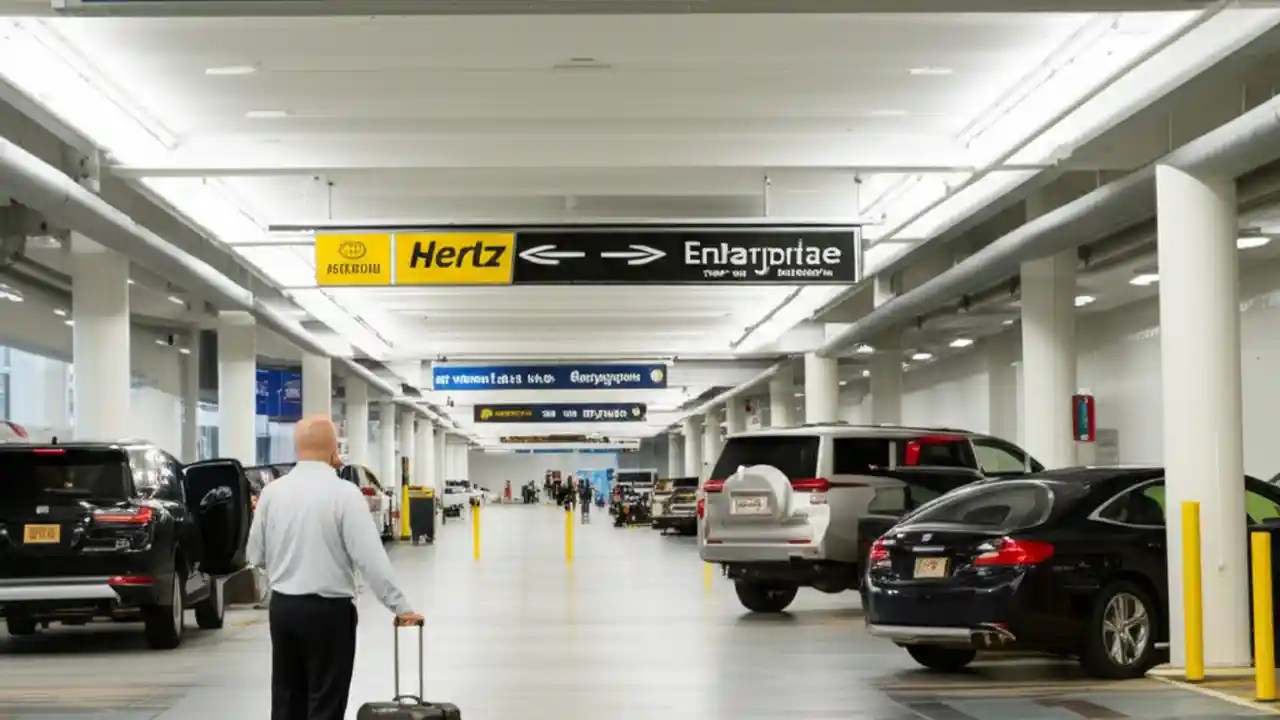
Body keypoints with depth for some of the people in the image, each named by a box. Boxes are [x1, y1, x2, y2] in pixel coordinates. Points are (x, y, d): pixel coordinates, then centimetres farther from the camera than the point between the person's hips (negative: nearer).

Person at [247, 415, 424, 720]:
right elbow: (371, 558, -18)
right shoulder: (344, 492, -14)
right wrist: (400, 607, -12)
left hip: (282, 606, 5)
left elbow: (256, 555, 8)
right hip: (329, 610, -5)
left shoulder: (272, 491, 1)